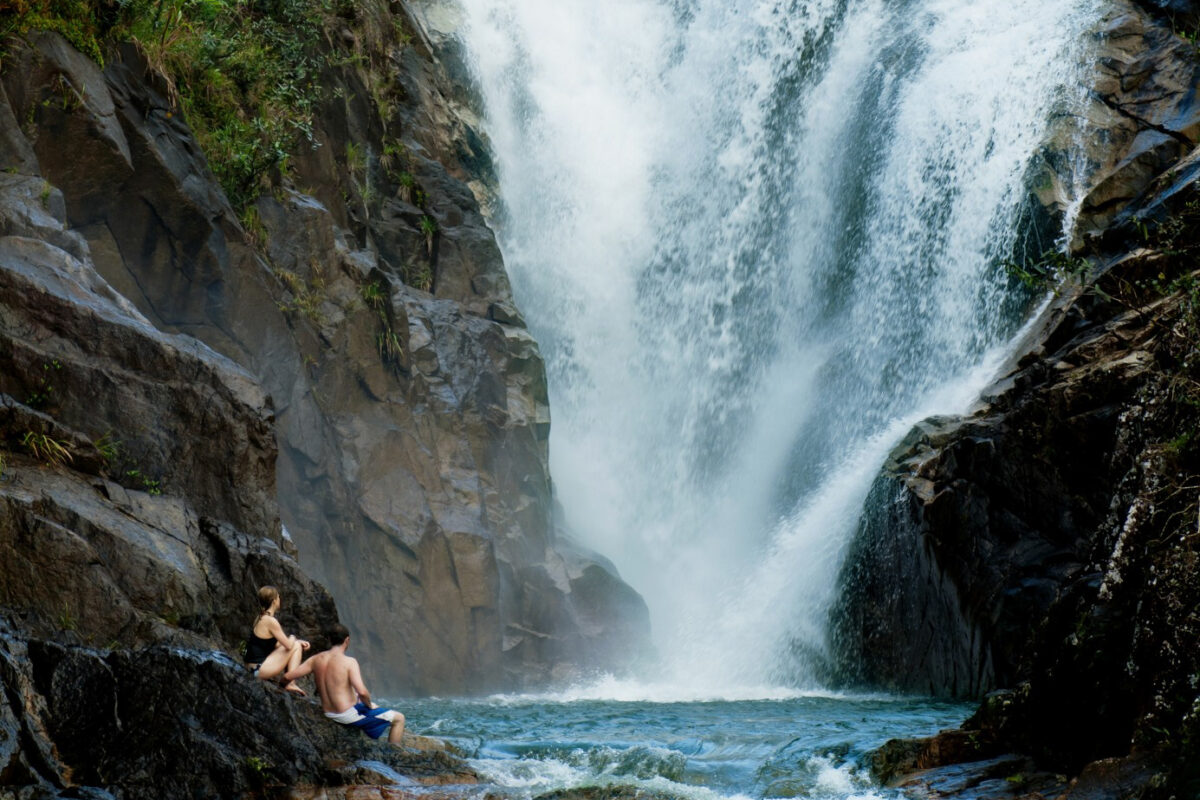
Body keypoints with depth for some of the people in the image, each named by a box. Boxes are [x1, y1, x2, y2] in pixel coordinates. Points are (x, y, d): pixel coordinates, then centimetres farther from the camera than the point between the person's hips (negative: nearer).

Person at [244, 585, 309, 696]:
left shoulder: (260, 618, 14)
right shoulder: (270, 621, -17)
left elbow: (277, 644, 21)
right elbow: (288, 645, -15)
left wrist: (298, 642, 13)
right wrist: (292, 638, 9)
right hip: (260, 669, -10)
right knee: (296, 646, -2)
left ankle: (287, 682, 7)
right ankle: (290, 683, -5)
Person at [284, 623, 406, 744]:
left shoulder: (316, 659, -2)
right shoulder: (349, 662, -20)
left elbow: (287, 676, -3)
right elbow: (362, 692, -30)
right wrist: (369, 705, -10)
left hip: (329, 714, 8)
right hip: (349, 715, -8)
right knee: (399, 718, 4)